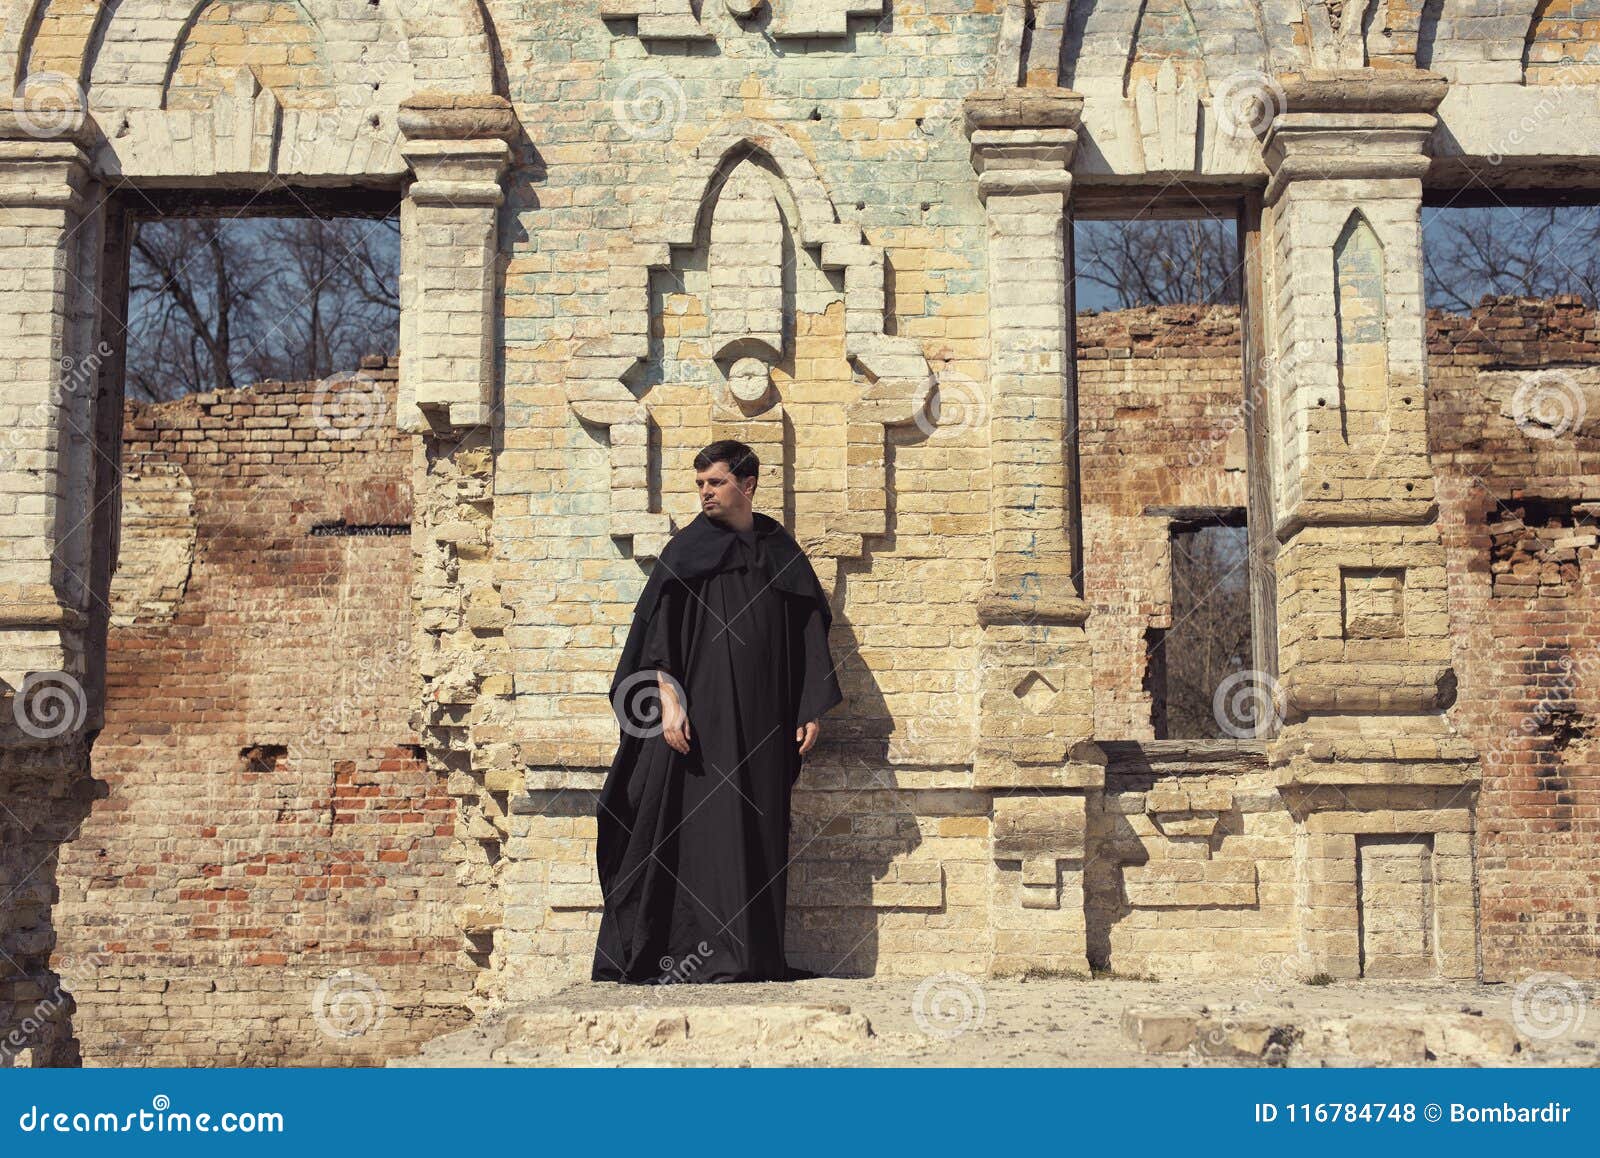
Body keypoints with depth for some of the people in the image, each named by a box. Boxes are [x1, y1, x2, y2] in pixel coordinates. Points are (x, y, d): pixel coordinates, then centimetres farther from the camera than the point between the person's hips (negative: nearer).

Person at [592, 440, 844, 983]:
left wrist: (812, 710, 5)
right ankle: (703, 953, -5)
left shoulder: (781, 552, 11)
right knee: (702, 821, -8)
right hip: (700, 711, -3)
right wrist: (668, 700, -15)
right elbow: (656, 629, -3)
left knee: (757, 831, 3)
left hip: (761, 720, 3)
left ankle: (755, 954, 8)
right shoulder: (687, 551, 4)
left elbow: (808, 634, 12)